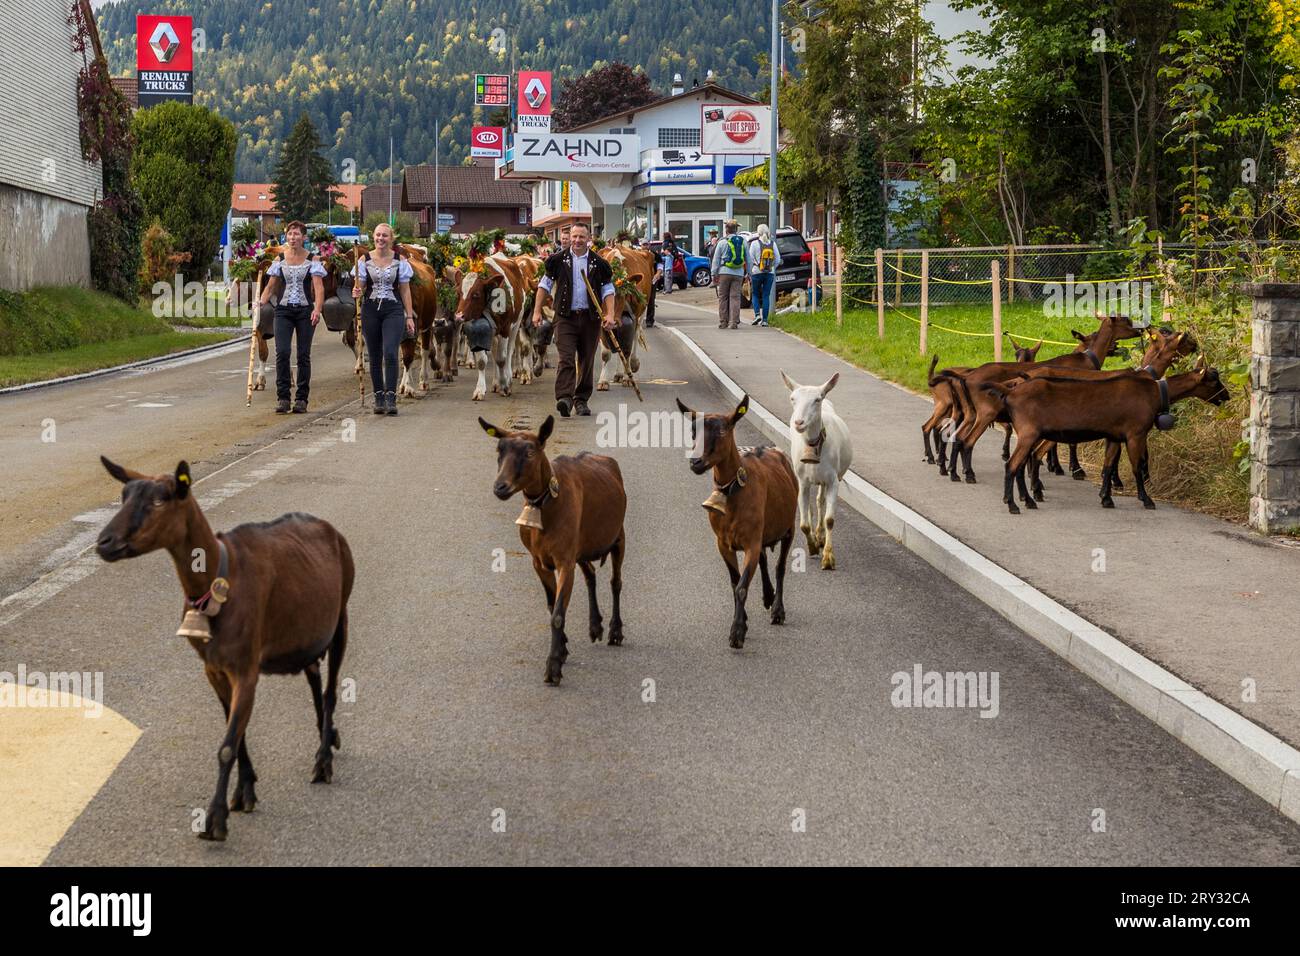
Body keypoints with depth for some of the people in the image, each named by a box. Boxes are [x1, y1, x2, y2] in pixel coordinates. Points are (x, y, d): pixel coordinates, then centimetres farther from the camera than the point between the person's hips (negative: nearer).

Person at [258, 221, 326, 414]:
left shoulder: (313, 260, 3)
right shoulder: (279, 260, 9)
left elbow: (319, 287, -6)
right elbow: (270, 285, 12)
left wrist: (317, 309, -21)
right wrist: (262, 301, -7)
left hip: (305, 311, -1)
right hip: (283, 311, 1)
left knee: (303, 355, 2)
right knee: (282, 352, -11)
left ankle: (302, 399, 9)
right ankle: (283, 397, -5)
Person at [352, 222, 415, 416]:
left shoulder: (400, 261, 4)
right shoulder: (364, 260, 5)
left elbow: (405, 290, 6)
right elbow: (360, 287, 6)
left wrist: (410, 316, 2)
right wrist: (357, 292, -18)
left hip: (393, 311, -2)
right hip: (370, 310, 2)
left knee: (390, 353, -17)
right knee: (375, 357, 6)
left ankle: (391, 397, -15)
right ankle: (379, 398, 14)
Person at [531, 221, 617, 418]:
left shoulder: (599, 263, 4)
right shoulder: (558, 260, 3)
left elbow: (608, 290, 5)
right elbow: (545, 285, 9)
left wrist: (610, 315, -7)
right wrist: (537, 311, 2)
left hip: (590, 318, 2)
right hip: (565, 317, -2)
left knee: (587, 361, 9)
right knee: (566, 358, -15)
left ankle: (581, 400, 21)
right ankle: (564, 398, -24)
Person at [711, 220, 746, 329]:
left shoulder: (722, 243, -1)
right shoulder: (743, 242, 7)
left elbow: (716, 260, 1)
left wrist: (714, 274, 6)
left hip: (724, 272, -2)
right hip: (738, 274, 2)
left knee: (723, 297, 6)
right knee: (735, 297, 1)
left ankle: (723, 322, 6)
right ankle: (734, 322, -4)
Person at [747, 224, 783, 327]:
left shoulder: (755, 243, -6)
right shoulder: (773, 243, 4)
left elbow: (750, 259, -6)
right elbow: (778, 259, 5)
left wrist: (750, 272, 4)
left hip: (757, 272, -3)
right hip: (770, 273, 3)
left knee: (755, 294, 12)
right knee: (766, 296, 6)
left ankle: (757, 314, -6)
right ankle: (764, 319, 3)